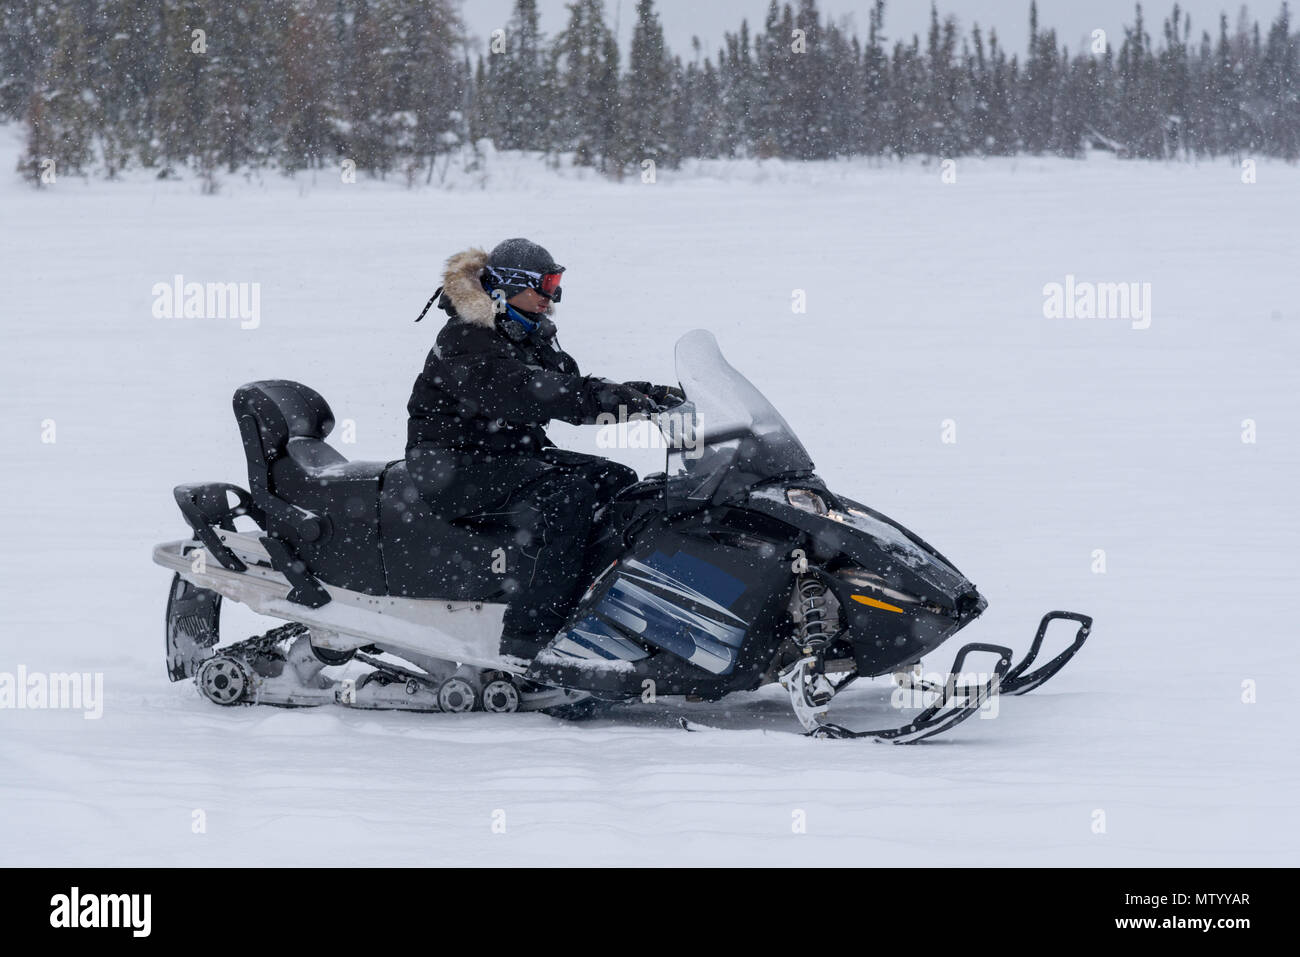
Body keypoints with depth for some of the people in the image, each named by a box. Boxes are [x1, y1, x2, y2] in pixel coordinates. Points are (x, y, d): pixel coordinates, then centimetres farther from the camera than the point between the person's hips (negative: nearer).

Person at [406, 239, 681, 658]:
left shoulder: (534, 338, 15)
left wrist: (646, 394, -8)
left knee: (618, 482, -5)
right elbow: (518, 395, -31)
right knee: (563, 499, -30)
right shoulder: (465, 341, -16)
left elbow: (574, 390, 9)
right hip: (455, 463, -10)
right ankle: (525, 646, -34)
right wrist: (614, 398, -37)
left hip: (517, 455, 10)